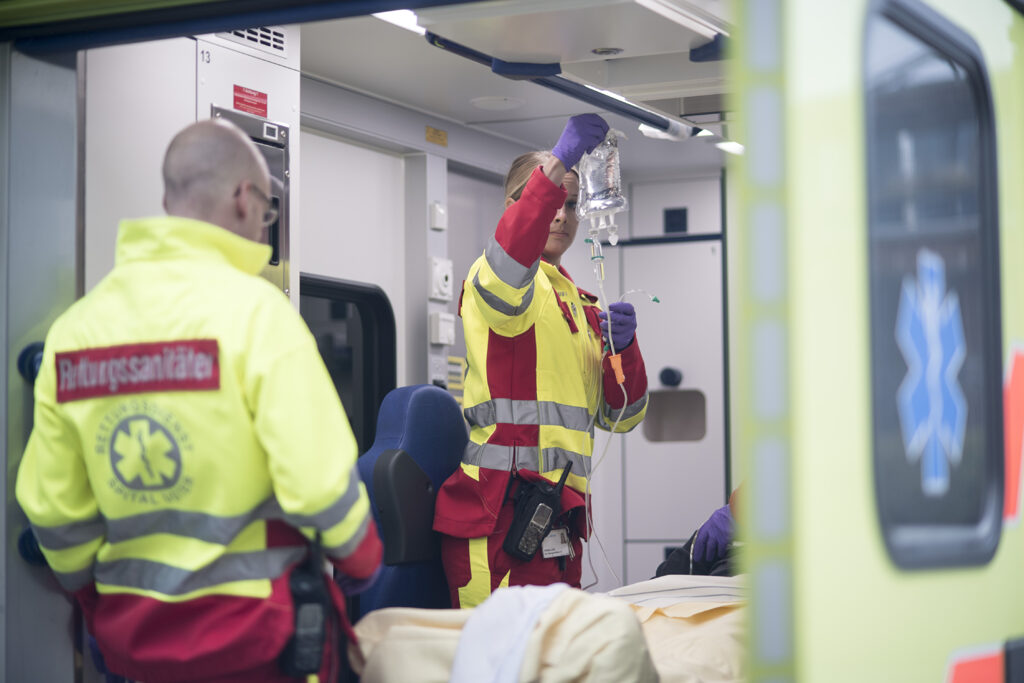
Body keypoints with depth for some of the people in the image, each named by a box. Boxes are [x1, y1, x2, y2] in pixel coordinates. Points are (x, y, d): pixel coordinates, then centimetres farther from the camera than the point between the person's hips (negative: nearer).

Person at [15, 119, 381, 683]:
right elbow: (318, 480, -18)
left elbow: (50, 506, 6)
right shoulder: (253, 308, -14)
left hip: (133, 636, 5)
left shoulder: (73, 326, 2)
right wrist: (360, 559, 2)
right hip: (253, 636, -5)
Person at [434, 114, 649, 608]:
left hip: (559, 515, 8)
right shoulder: (491, 279, 1)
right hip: (499, 511, -7)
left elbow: (620, 415, 18)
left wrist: (623, 347, -3)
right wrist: (559, 161, -34)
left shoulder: (580, 304, 24)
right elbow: (504, 277, -28)